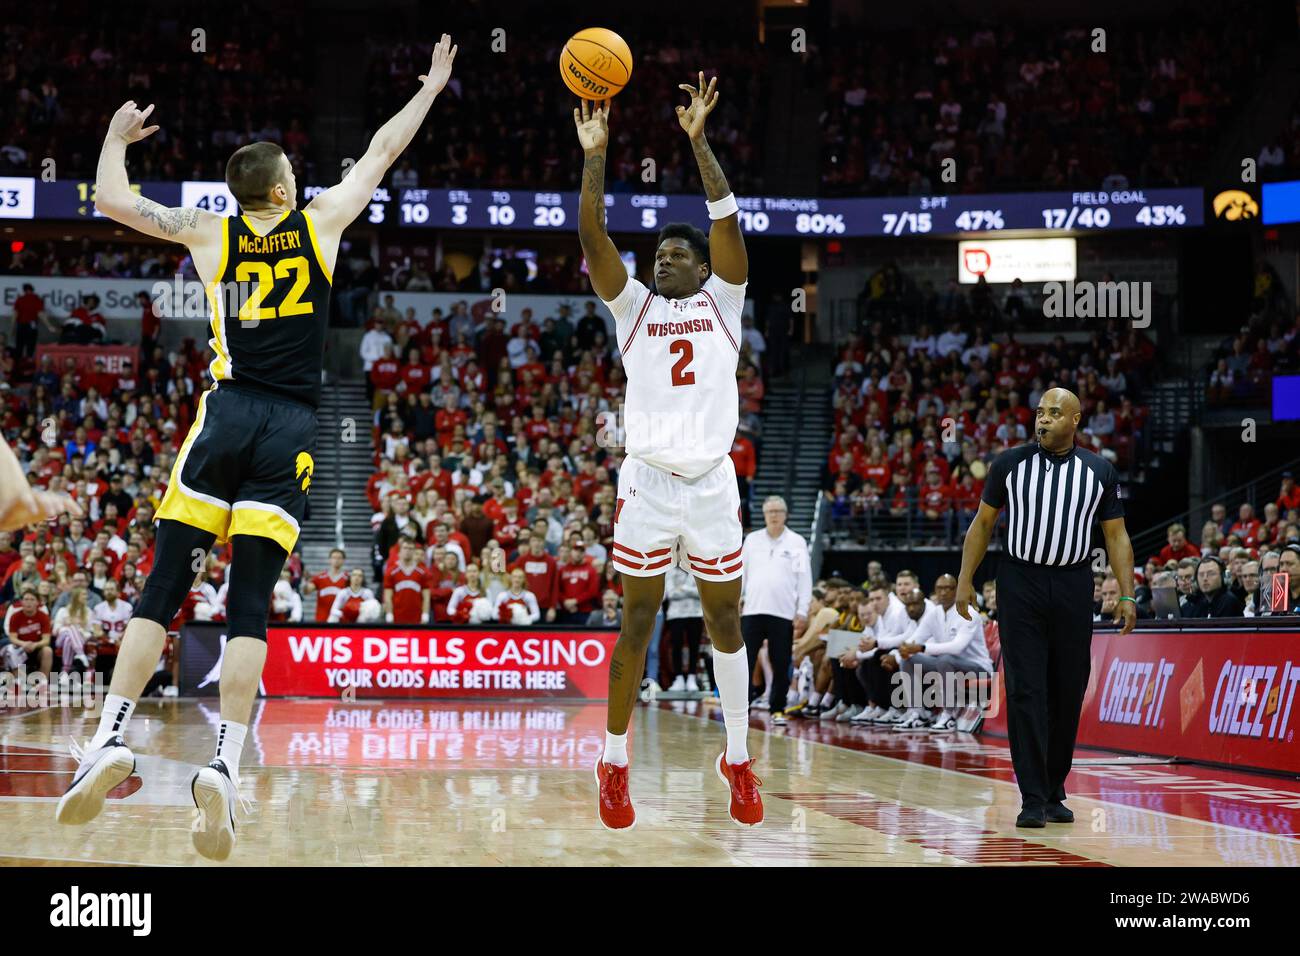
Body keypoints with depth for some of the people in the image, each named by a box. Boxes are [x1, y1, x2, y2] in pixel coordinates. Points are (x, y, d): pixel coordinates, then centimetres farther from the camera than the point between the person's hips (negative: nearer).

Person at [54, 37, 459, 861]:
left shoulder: (209, 233, 8)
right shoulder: (320, 222, 8)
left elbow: (110, 199, 15)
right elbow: (382, 153, 20)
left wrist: (118, 137, 34)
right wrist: (432, 87, 33)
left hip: (225, 418, 0)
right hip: (290, 430, 0)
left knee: (163, 590, 1)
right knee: (250, 607, -3)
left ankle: (111, 740, -12)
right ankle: (224, 768, -15)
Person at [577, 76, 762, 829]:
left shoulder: (723, 303, 8)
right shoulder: (634, 306, 9)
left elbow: (728, 222, -4)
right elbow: (594, 236, -3)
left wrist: (699, 141, -11)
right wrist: (596, 155, -11)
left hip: (713, 484, 0)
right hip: (648, 483, 0)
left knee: (726, 624, 7)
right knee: (637, 625, 2)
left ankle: (739, 760, 20)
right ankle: (614, 765, 12)